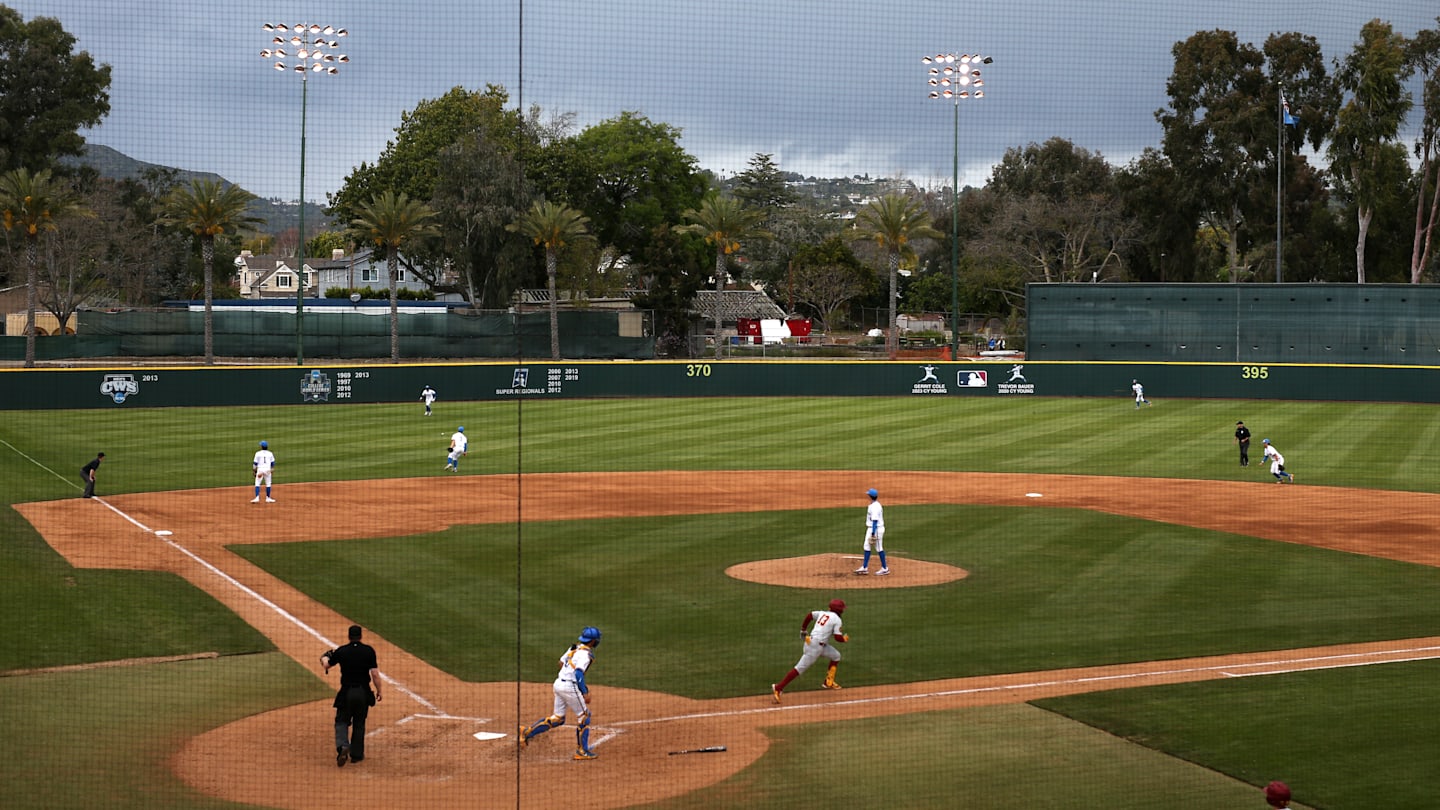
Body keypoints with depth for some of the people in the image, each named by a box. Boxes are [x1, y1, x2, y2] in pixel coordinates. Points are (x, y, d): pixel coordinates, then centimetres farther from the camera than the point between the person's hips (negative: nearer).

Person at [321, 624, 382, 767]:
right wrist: (378, 691, 4)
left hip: (346, 692, -1)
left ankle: (342, 747, -18)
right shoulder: (368, 651, -5)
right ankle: (356, 754, 18)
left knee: (342, 721, 8)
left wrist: (325, 658, 30)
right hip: (363, 692, 1)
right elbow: (375, 674, -7)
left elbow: (326, 665, 8)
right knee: (359, 724, 14)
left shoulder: (341, 651, -5)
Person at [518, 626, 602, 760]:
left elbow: (561, 662, 22)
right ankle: (582, 751, 8)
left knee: (557, 718, 14)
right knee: (584, 717, 5)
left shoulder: (574, 647, 13)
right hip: (570, 687, -8)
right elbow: (578, 673, -24)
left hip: (559, 683, 8)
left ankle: (527, 731, 4)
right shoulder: (585, 653, -14)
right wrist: (585, 693, -27)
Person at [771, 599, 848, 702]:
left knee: (836, 655, 24)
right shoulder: (837, 620, -7)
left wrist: (803, 630, 18)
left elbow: (809, 615, 9)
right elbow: (837, 637, -12)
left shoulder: (823, 613, 14)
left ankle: (828, 682, 28)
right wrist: (845, 638, 10)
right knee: (800, 667, -9)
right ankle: (778, 688, -13)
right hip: (816, 645, -9)